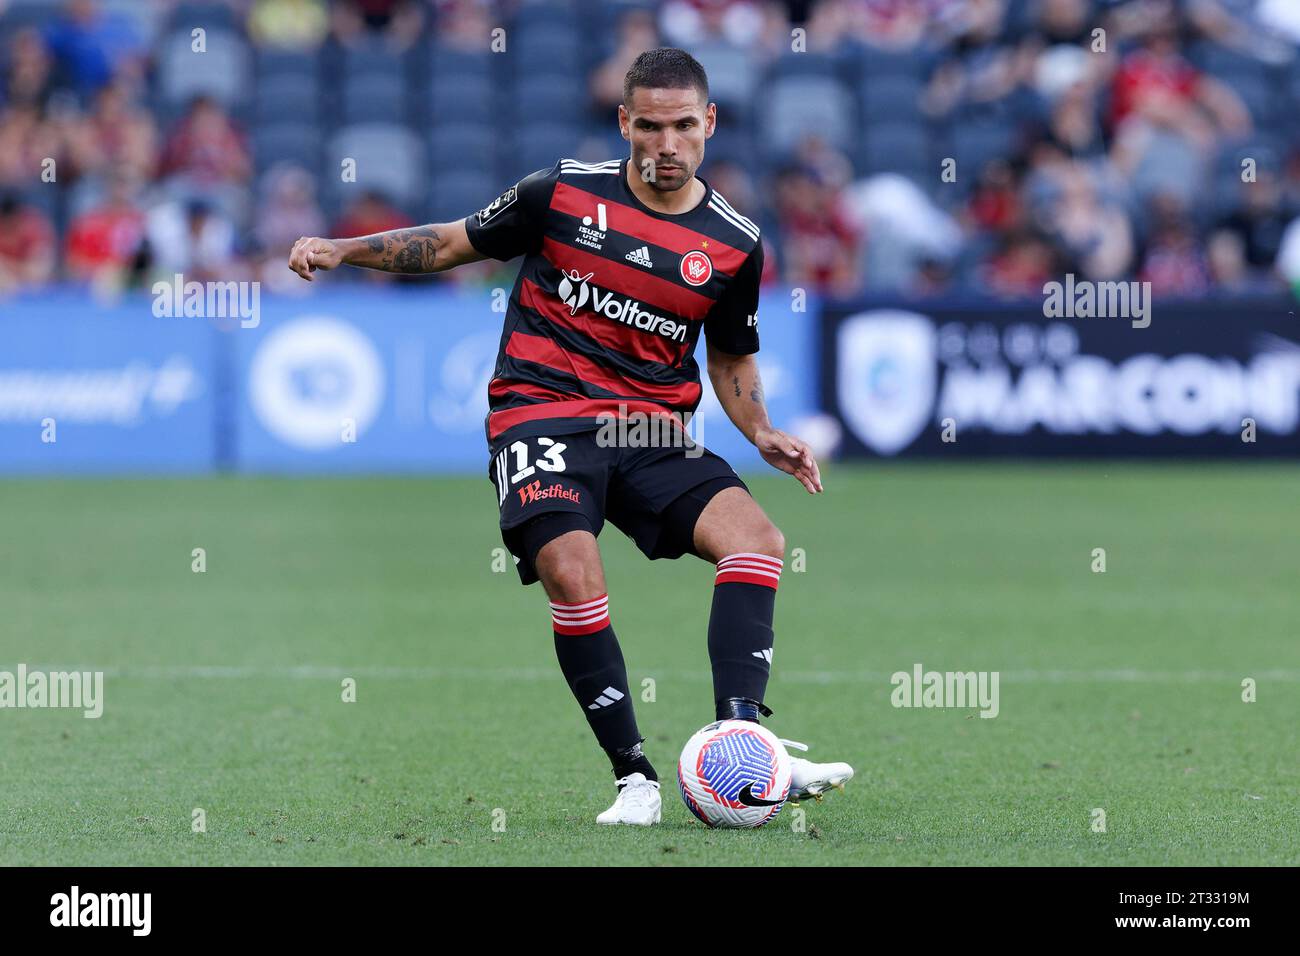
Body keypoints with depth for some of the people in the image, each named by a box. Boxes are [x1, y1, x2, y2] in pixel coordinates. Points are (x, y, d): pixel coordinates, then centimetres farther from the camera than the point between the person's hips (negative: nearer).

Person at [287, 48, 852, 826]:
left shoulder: (735, 244, 6)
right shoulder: (565, 192, 0)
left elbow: (733, 359, 21)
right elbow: (455, 243, 13)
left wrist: (763, 434, 2)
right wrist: (342, 249, 3)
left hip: (651, 432, 3)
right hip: (543, 414, -3)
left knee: (757, 539, -22)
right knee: (572, 572, -28)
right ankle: (635, 777, -18)